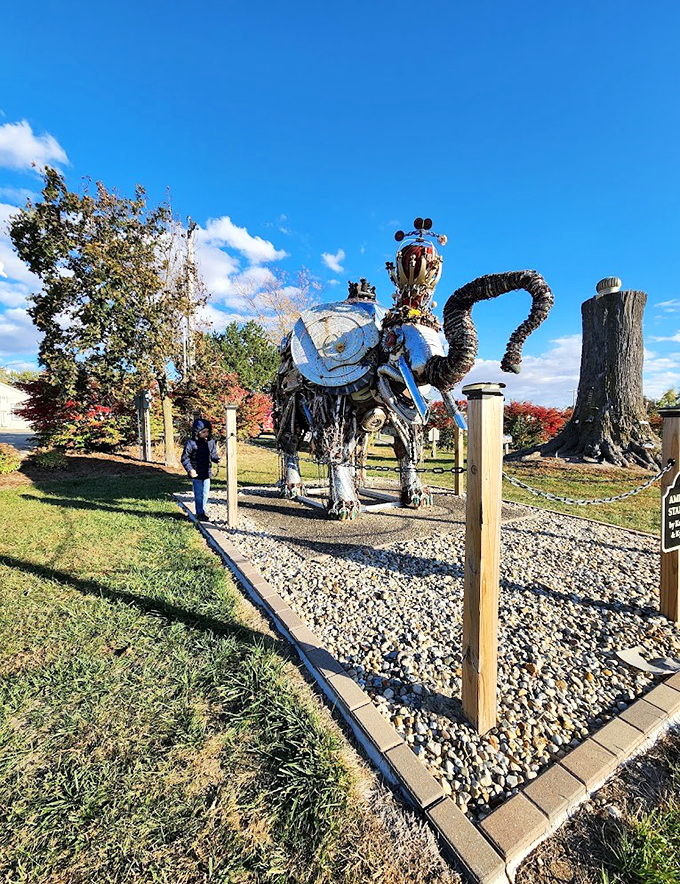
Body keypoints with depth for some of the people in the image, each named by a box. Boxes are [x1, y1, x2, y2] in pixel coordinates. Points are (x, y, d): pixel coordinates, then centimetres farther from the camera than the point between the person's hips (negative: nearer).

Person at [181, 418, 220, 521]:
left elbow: (213, 454, 15)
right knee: (199, 495, 3)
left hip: (207, 473, 5)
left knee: (206, 493, 14)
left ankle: (204, 511, 30)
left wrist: (216, 459, -7)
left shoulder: (211, 442, 1)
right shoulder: (191, 443, -15)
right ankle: (199, 513, 16)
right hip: (196, 474, -5)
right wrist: (190, 470, -18)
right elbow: (185, 458, -9)